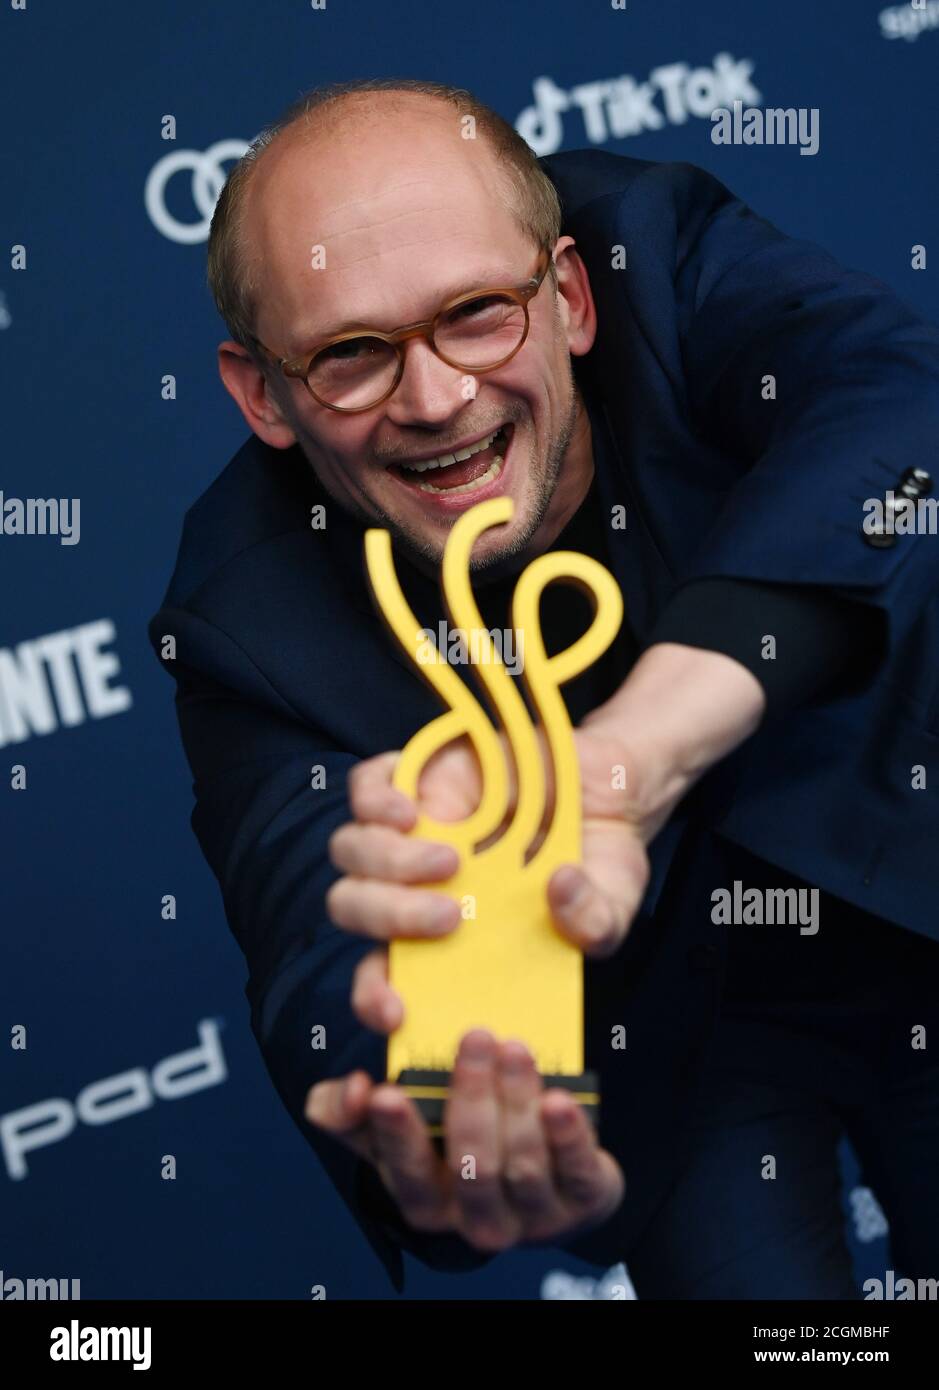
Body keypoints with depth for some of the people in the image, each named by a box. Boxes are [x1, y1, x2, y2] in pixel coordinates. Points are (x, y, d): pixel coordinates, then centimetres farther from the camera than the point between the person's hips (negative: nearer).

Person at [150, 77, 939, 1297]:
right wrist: (431, 1168, -54)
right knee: (748, 1267, -20)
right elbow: (324, 966, -28)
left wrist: (622, 759, -49)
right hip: (664, 1027, -5)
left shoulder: (662, 248, -19)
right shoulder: (248, 623, -20)